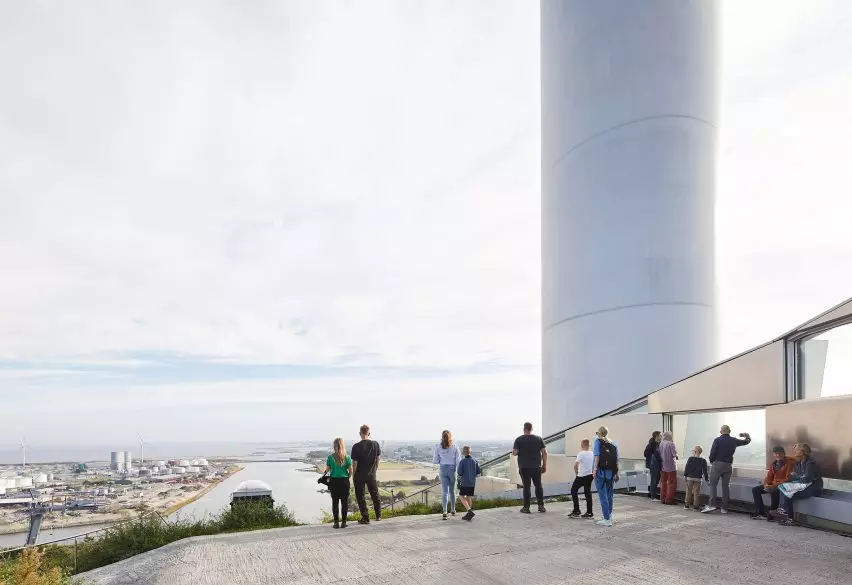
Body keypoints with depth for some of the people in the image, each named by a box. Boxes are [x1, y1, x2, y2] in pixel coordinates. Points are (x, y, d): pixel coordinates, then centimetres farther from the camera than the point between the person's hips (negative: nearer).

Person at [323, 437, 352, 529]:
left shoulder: (330, 457, -7)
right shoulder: (347, 457, -6)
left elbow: (327, 470, -2)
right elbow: (351, 471, -4)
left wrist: (324, 472, 20)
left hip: (334, 481, 0)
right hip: (344, 481, 0)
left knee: (335, 502, 9)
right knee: (344, 502, 8)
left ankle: (336, 522, 10)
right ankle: (343, 522, 9)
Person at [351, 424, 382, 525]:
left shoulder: (356, 446, -18)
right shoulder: (375, 444, -7)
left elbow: (355, 463, -14)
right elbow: (377, 459, 3)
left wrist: (353, 475, -2)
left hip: (359, 475, -3)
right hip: (371, 474, 3)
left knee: (360, 496, 8)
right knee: (375, 494, 19)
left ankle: (365, 518, 8)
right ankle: (378, 515, 27)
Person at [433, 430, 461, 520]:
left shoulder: (438, 447, -3)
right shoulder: (455, 446, -5)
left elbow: (436, 461, 0)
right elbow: (458, 460, -5)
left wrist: (433, 460, 22)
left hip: (443, 469, 0)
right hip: (452, 469, 0)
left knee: (444, 492, 0)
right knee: (452, 491, 16)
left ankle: (445, 512, -12)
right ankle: (453, 510, 29)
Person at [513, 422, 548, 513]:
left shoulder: (519, 440, -4)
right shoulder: (538, 439, 3)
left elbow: (514, 453, -10)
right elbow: (544, 453, 1)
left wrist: (513, 450, 13)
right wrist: (544, 465, 8)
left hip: (524, 467, -2)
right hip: (536, 467, 2)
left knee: (526, 487, 3)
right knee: (538, 486, 13)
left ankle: (526, 507, 5)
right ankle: (541, 506, 15)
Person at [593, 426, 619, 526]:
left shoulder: (598, 441, 1)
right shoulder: (613, 444, 11)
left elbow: (597, 456, -11)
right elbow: (616, 460, 5)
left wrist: (595, 469, -13)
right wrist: (616, 473, 8)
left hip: (601, 472, -5)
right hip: (611, 473, 5)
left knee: (603, 495, -2)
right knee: (609, 495, 16)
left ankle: (607, 519, -4)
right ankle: (609, 516, 25)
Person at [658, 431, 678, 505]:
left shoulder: (660, 443, 1)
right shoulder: (671, 443, -16)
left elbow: (658, 453, 4)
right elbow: (675, 454, -14)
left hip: (662, 466, 6)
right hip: (671, 466, -6)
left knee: (663, 483, 15)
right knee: (672, 483, 3)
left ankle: (662, 499, 18)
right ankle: (669, 499, 0)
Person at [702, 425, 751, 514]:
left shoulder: (717, 440, -6)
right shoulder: (734, 441, 5)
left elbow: (712, 452, -11)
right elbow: (747, 441, 21)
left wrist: (711, 461, 6)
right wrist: (747, 436, 40)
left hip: (717, 464, -4)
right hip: (728, 466, 4)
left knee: (713, 484, -1)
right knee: (726, 486, 9)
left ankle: (712, 504, -13)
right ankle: (724, 508, 9)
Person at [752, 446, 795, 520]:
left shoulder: (790, 462, -11)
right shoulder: (774, 463, 13)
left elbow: (788, 478, -18)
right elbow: (769, 476, 14)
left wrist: (774, 485, -24)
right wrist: (766, 484, -9)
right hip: (773, 485, 8)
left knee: (774, 491, -38)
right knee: (755, 490, -4)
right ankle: (761, 513, -5)